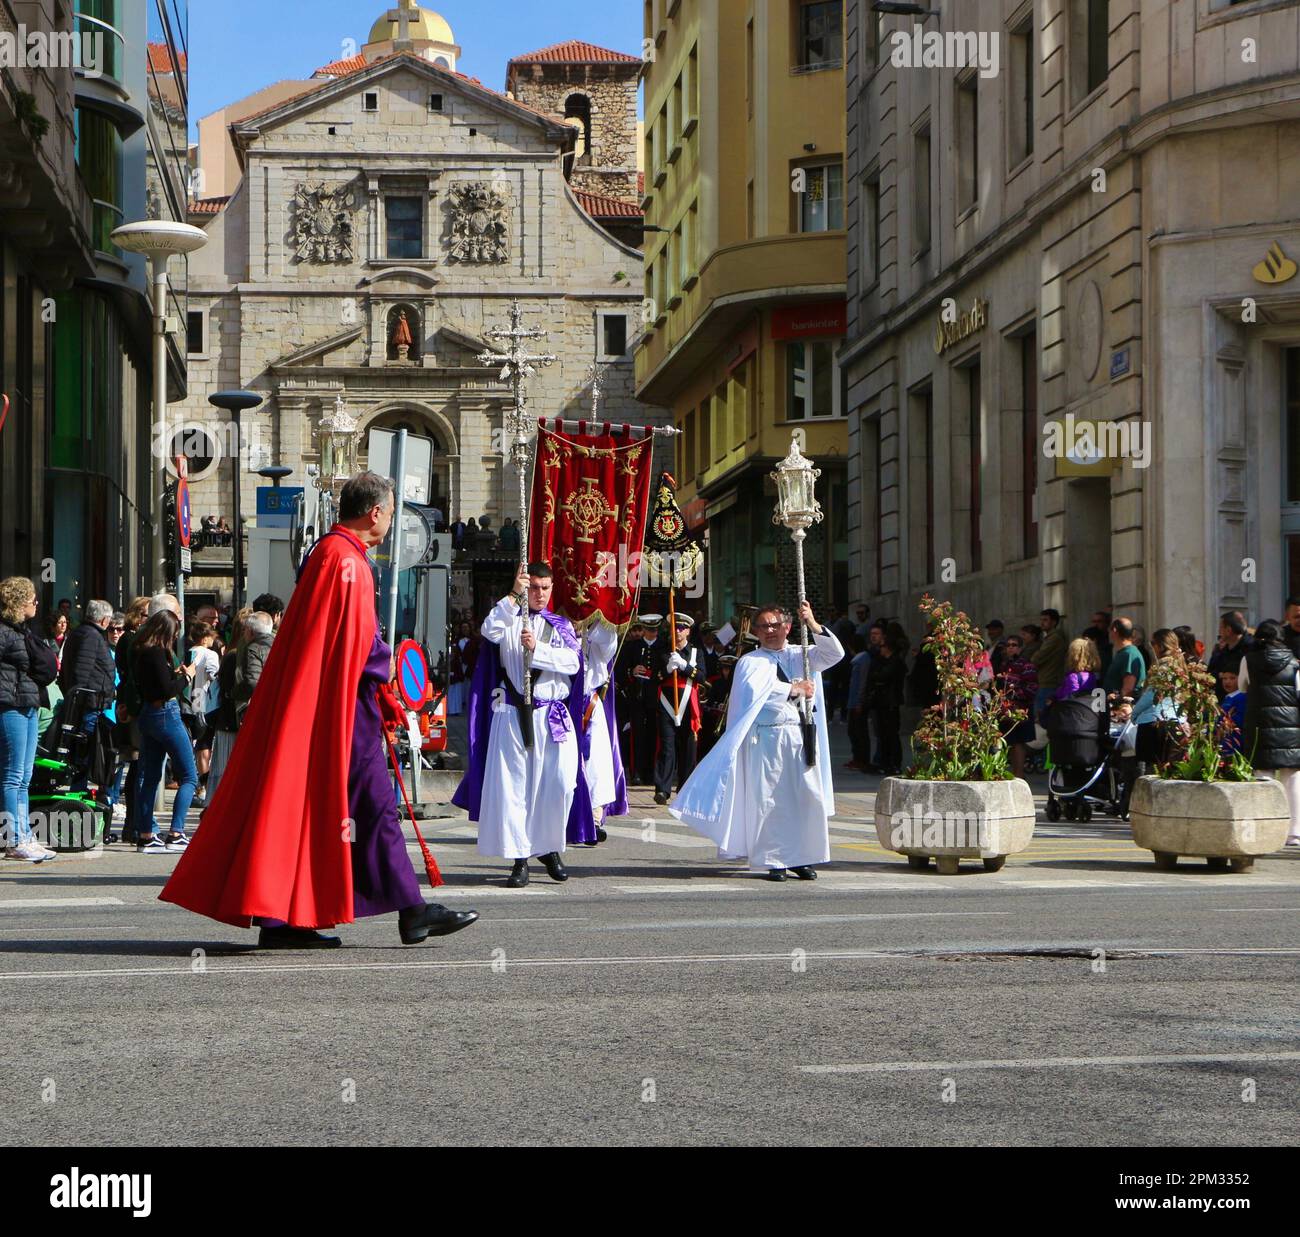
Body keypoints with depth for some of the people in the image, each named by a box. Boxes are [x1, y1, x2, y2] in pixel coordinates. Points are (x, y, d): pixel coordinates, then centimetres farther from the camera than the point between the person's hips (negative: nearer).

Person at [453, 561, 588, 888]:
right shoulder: (509, 619, 12)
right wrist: (513, 596, -18)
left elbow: (572, 663, -1)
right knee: (512, 785, -6)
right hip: (512, 714, -1)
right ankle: (520, 859, -1)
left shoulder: (561, 625, 16)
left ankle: (549, 847, 11)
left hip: (553, 716, 1)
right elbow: (489, 631, -12)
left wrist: (537, 648, -14)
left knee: (561, 782, -10)